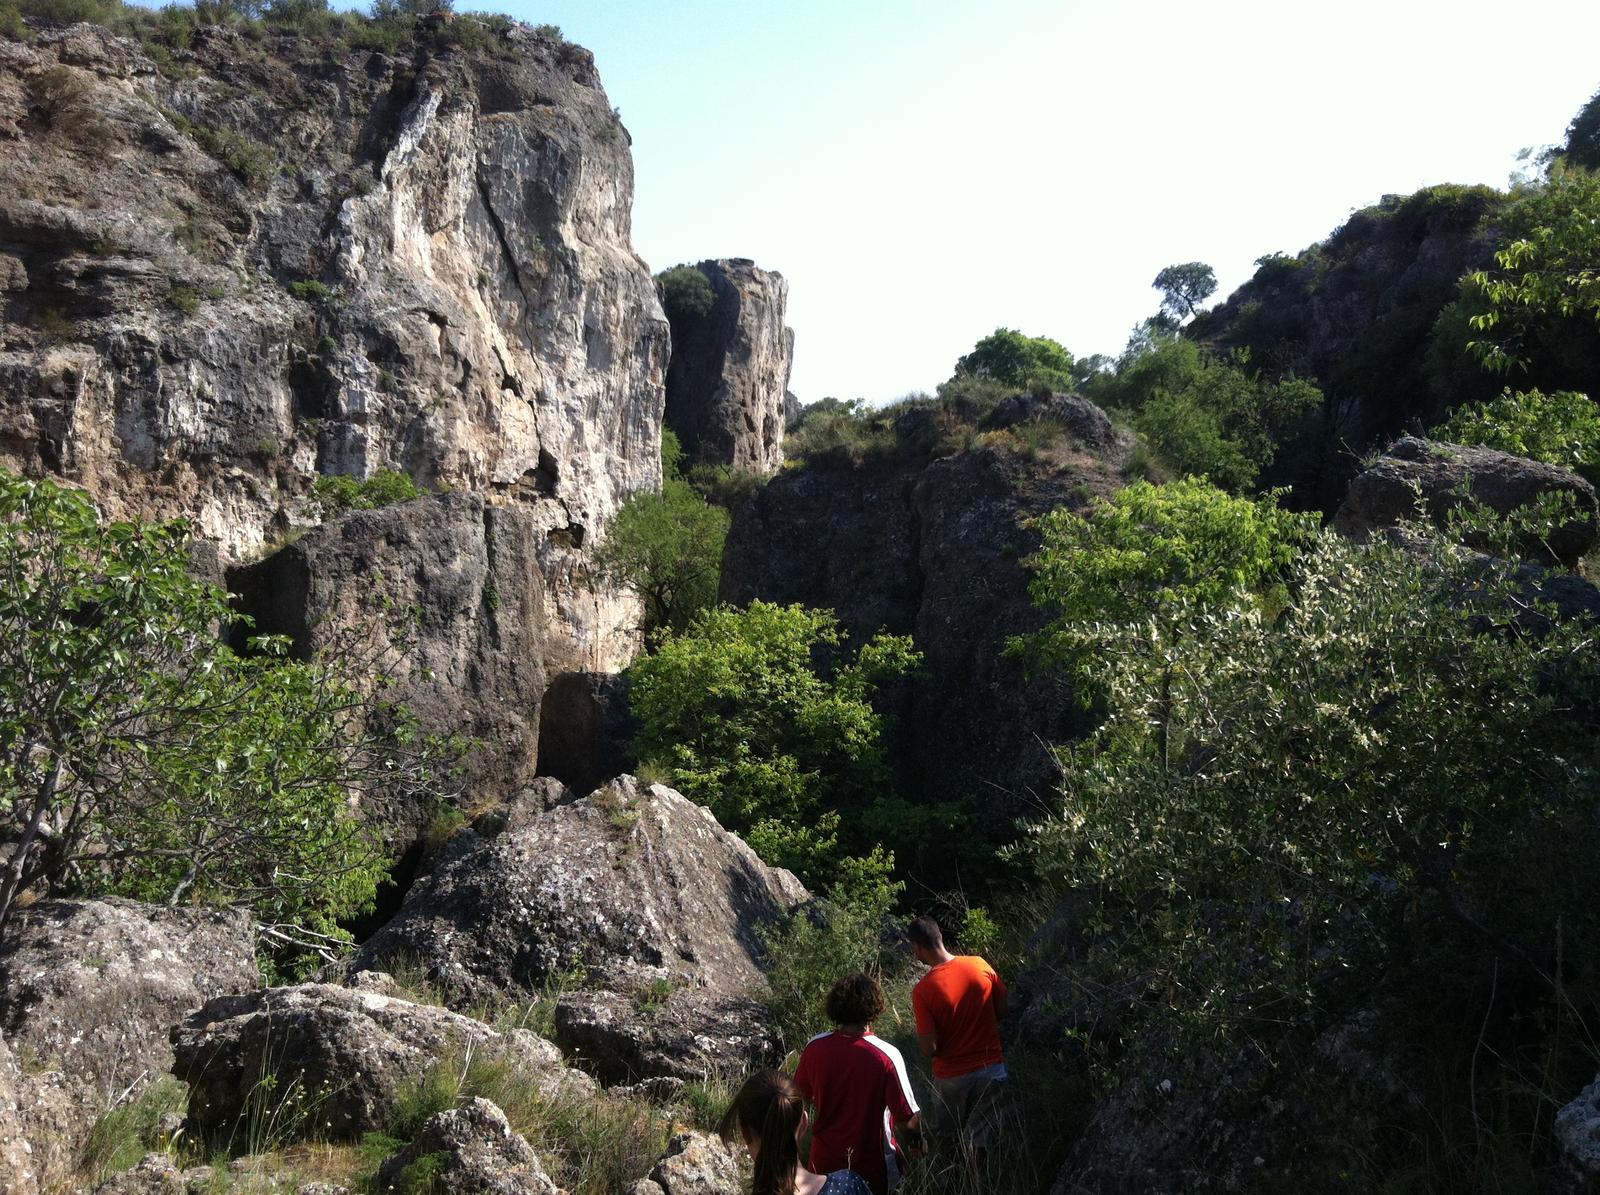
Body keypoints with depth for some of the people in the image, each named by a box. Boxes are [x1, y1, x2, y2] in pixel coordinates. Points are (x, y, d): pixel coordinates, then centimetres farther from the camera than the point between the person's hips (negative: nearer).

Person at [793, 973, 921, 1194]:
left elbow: (803, 1097, 1)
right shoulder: (887, 1056, -28)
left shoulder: (815, 1047, -17)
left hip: (825, 1160, 3)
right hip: (872, 1165, -3)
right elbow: (907, 1120, -20)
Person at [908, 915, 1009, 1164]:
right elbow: (1002, 1011, 2)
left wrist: (919, 1032, 2)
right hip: (992, 1068, 3)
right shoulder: (980, 965, -9)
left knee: (948, 1140, 21)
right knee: (981, 1143, 15)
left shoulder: (922, 990, -20)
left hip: (952, 1077, -3)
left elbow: (930, 1048, -18)